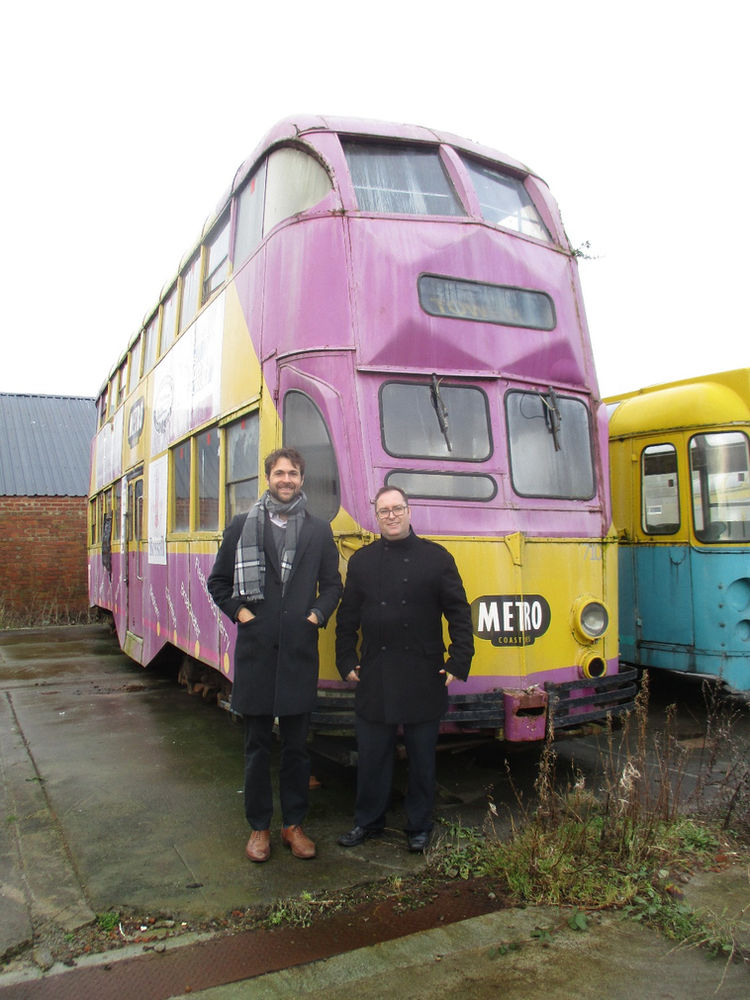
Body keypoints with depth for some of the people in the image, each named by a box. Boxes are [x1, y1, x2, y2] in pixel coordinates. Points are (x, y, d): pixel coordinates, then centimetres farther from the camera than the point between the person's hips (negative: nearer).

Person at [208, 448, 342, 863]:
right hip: (255, 651, -1)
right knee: (257, 745, 9)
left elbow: (332, 585, 14)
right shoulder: (242, 526, 5)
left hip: (300, 652, 1)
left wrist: (318, 614, -2)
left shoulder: (319, 530, 8)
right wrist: (238, 610, -3)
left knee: (296, 744, 10)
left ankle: (294, 824, 24)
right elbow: (218, 582, 11)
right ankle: (259, 827, 22)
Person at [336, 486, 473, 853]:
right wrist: (347, 662, 5)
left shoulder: (436, 557, 1)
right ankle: (368, 820, 29)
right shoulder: (361, 561, 7)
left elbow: (459, 613, 1)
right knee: (371, 754, 10)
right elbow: (347, 617, 11)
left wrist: (459, 662, -5)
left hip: (424, 677, -1)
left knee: (422, 756, 10)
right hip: (374, 675, 2)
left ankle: (419, 826, 26)